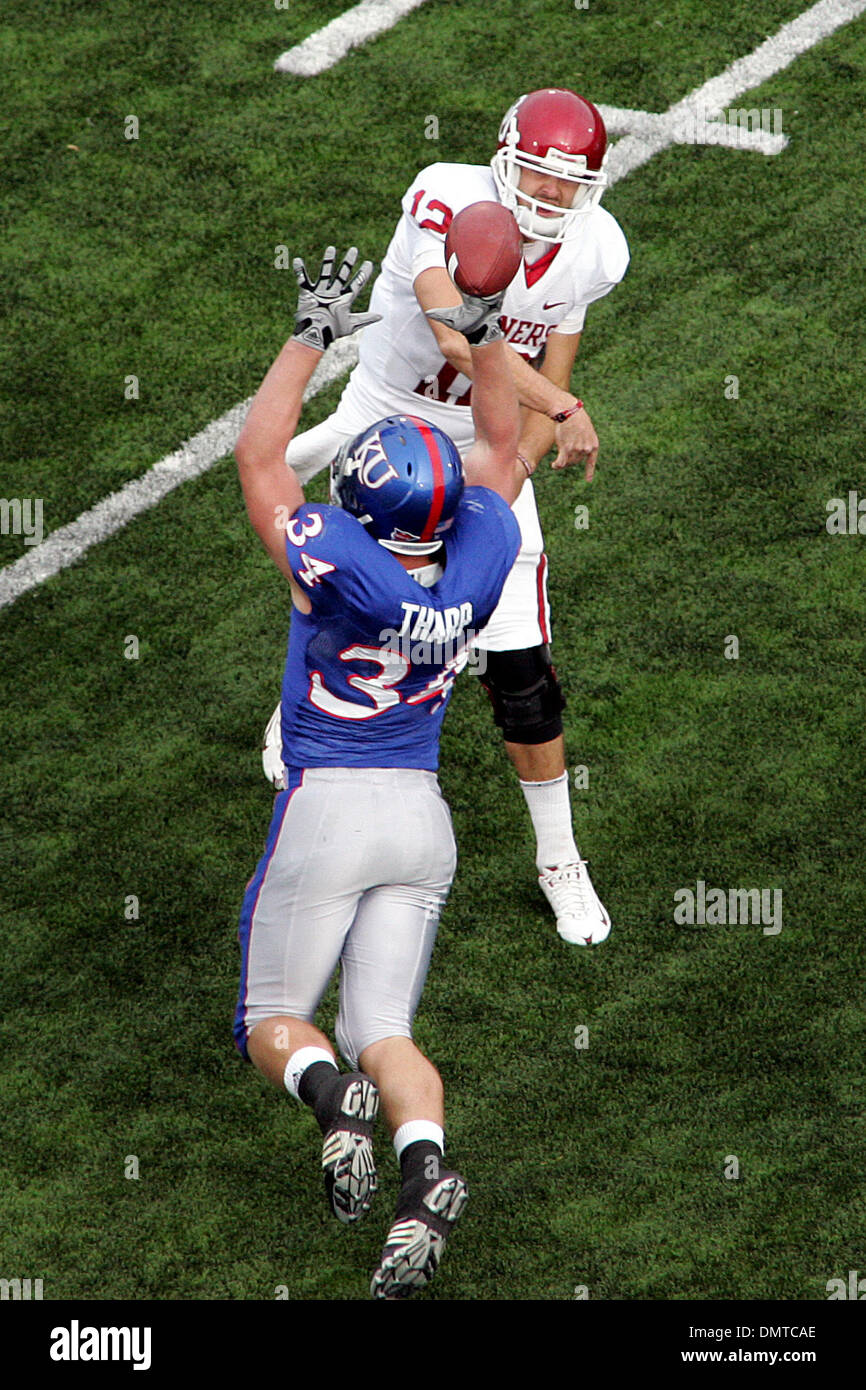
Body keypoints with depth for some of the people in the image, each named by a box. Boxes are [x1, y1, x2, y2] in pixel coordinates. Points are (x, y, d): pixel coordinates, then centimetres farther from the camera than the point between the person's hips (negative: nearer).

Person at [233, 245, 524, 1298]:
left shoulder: (345, 570, -19)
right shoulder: (476, 571, -5)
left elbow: (258, 456, -6)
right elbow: (499, 449, 14)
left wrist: (312, 335, -2)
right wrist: (484, 332, 13)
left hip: (324, 809, -5)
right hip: (421, 817, 5)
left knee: (271, 1020, 9)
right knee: (383, 1031, 5)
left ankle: (330, 1096, -25)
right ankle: (424, 1171, -24)